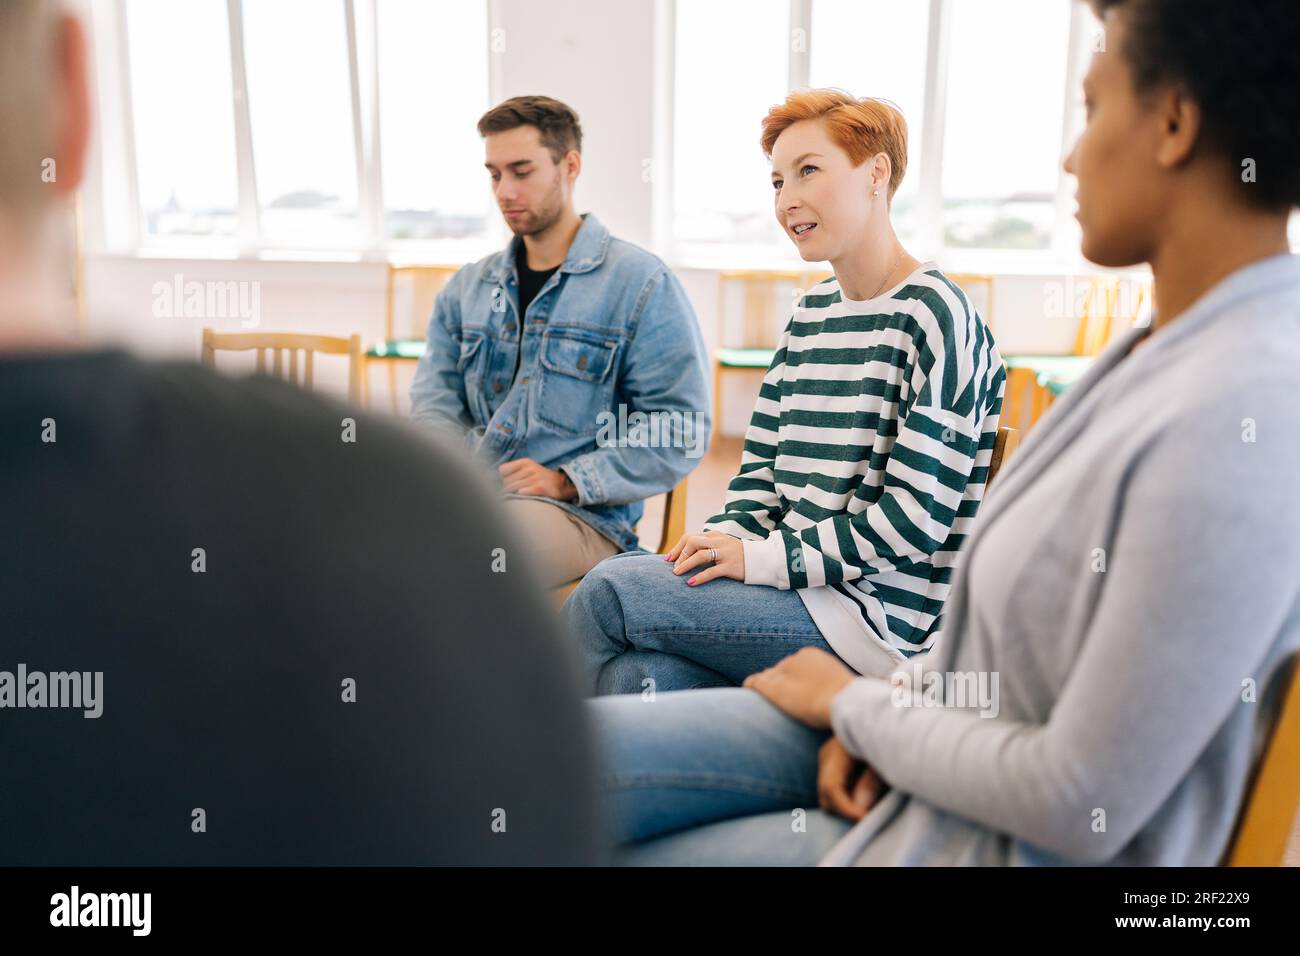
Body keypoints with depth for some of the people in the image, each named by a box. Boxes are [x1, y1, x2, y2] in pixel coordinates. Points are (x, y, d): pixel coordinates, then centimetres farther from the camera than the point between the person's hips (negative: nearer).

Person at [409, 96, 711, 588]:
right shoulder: (467, 287, 20)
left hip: (582, 516, -5)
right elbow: (434, 399, 15)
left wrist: (567, 481, -14)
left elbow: (679, 430, -5)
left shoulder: (642, 283, 1)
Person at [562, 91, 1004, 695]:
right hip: (804, 592, 6)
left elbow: (911, 521, -16)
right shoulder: (811, 312, 15)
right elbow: (763, 459, 17)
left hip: (878, 616, -6)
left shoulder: (934, 317, -10)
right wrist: (727, 536, -3)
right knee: (639, 674, -21)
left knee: (609, 591, -17)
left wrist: (761, 558, -15)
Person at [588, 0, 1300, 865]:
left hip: (1004, 838, -7)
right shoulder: (1174, 343, 0)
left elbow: (1081, 807, -24)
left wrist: (857, 702, -10)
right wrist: (895, 699, -2)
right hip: (947, 733, 7)